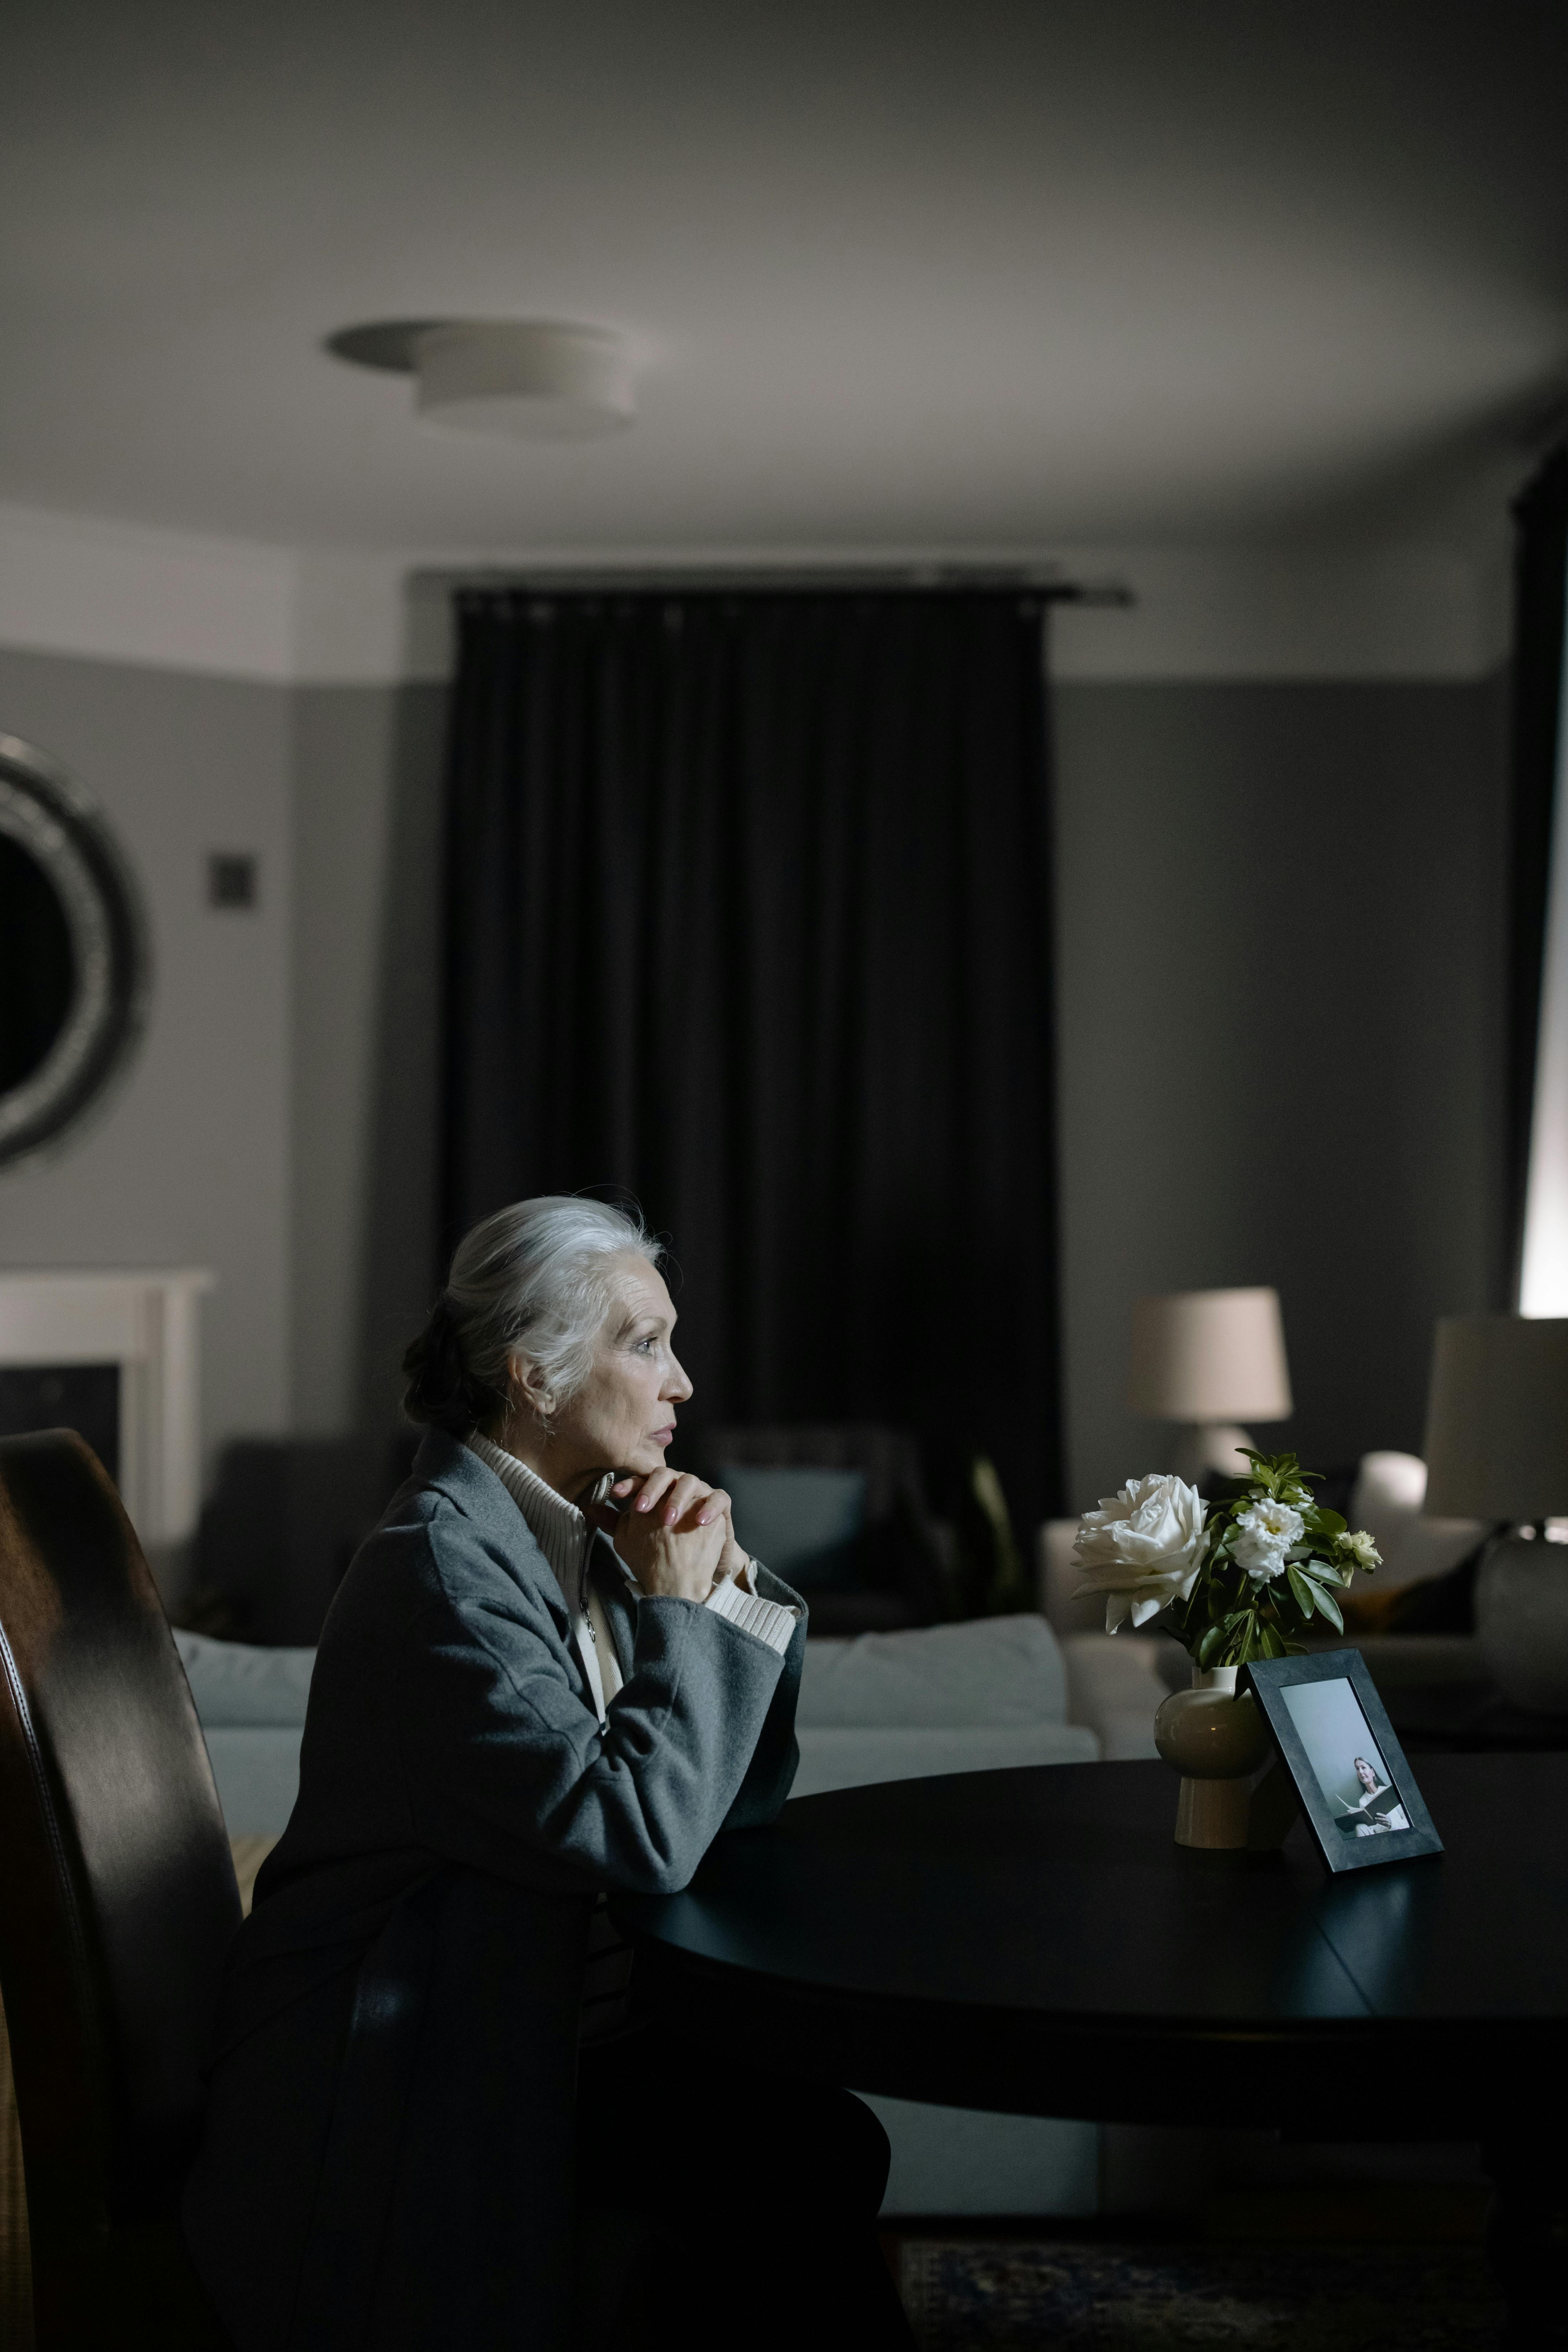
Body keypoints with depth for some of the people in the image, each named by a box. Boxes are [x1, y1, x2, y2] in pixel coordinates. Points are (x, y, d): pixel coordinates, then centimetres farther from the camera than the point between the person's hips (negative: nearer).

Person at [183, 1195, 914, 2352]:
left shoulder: (588, 1533, 8)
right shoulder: (443, 1565, -19)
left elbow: (747, 1793, 12)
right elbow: (642, 1836, -26)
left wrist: (725, 1585, -1)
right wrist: (675, 1606, -14)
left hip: (565, 2026, 8)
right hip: (404, 2090, -8)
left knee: (828, 2143, -14)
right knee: (798, 2162, -20)